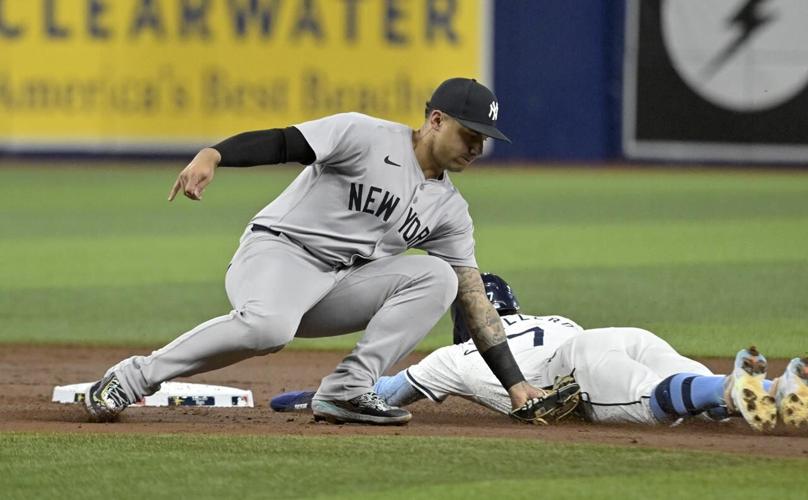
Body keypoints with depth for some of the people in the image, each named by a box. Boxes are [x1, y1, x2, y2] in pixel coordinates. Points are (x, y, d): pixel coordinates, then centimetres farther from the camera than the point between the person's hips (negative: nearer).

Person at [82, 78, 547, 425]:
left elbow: (474, 299, 11)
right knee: (268, 325, -39)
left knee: (437, 276, -14)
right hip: (277, 251, -6)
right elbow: (280, 142, -17)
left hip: (342, 286, 6)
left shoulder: (450, 209, 11)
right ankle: (134, 377, -22)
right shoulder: (367, 137, -7)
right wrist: (211, 155, -36)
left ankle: (348, 390, -21)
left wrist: (516, 385, 4)